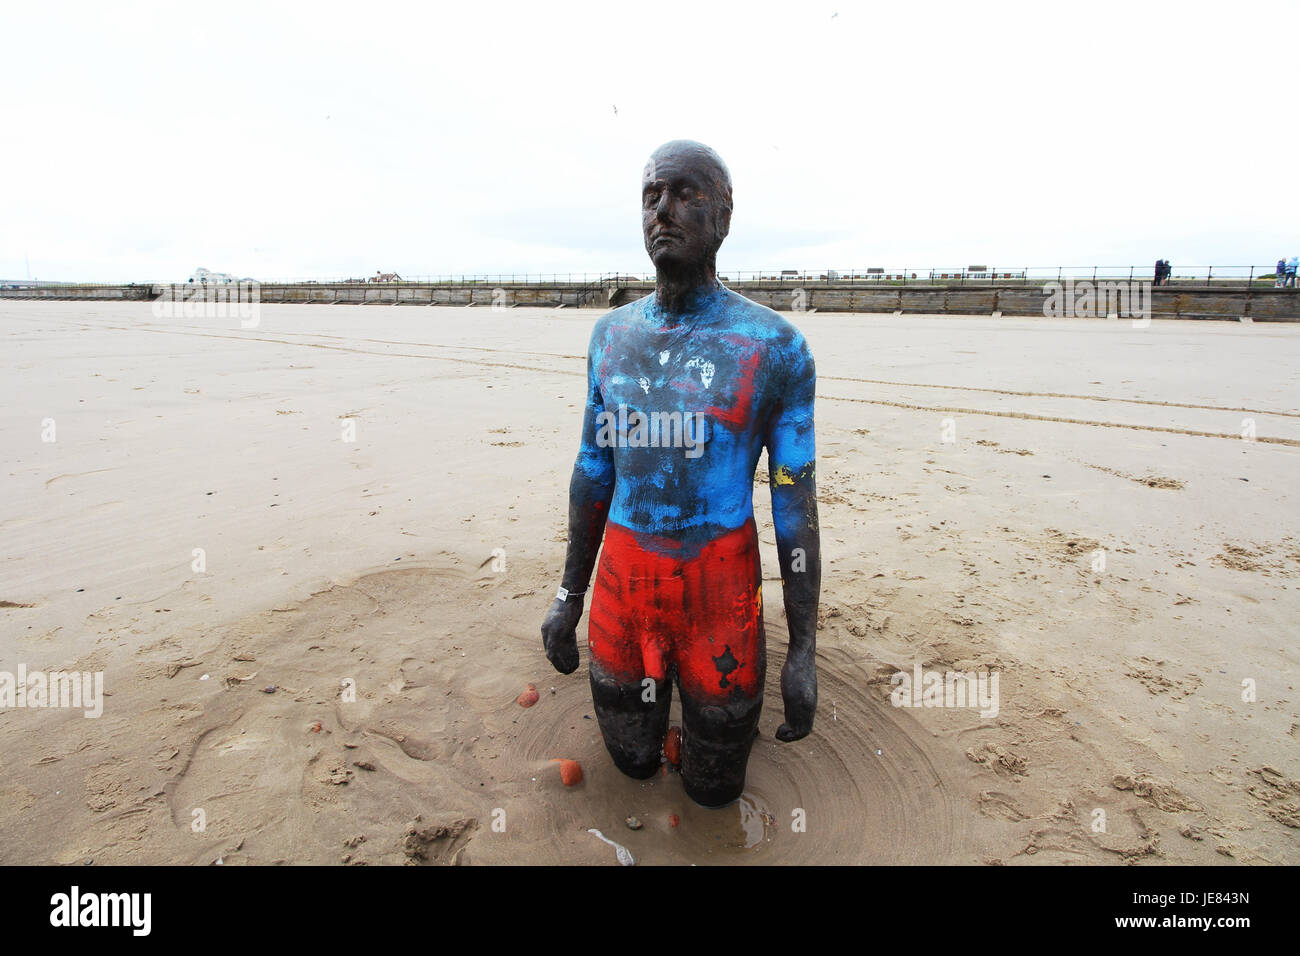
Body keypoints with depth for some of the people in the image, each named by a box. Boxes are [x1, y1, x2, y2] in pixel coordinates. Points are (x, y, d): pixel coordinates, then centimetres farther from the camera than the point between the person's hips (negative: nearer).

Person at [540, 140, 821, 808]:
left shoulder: (776, 347, -9)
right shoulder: (612, 336, 3)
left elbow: (797, 504, -7)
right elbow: (593, 471, 9)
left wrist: (805, 651, -7)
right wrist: (570, 598, 11)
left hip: (718, 593, -3)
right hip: (623, 586, 4)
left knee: (713, 786, 15)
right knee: (634, 760, 22)